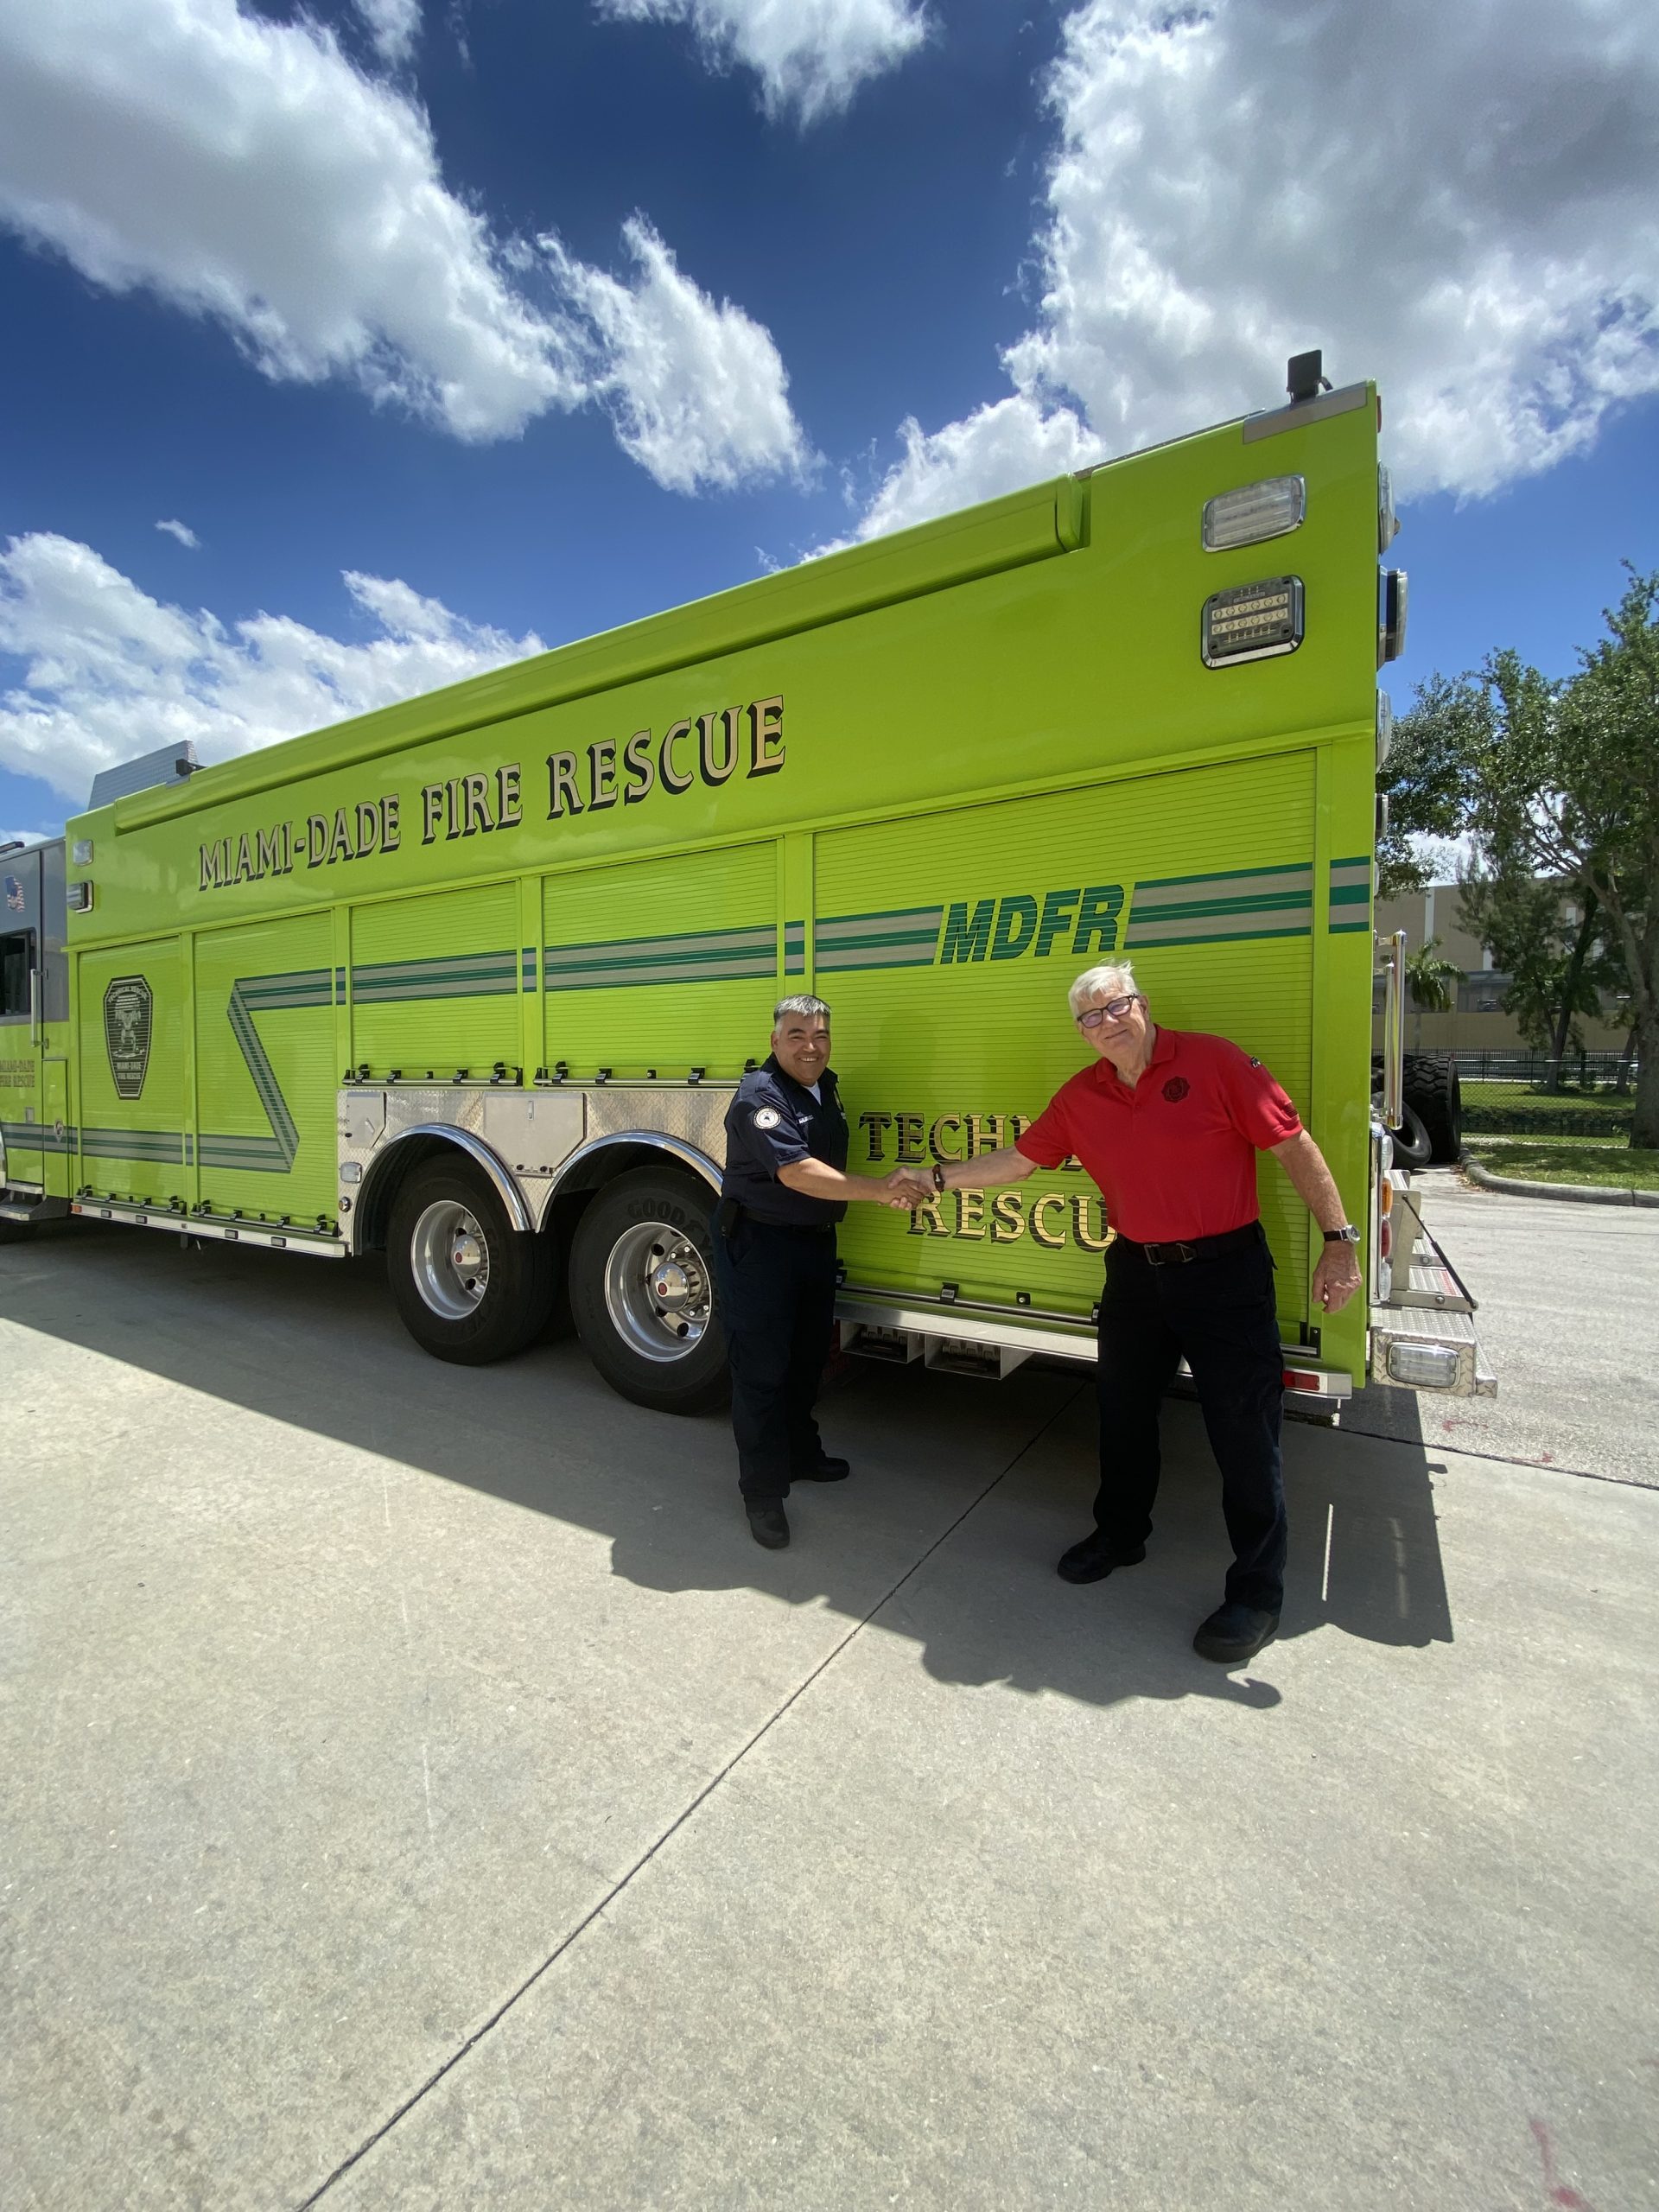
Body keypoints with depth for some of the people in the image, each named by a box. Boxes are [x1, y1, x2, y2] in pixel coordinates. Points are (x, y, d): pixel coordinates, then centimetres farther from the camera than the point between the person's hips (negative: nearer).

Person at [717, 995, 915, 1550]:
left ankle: (801, 1454, 39)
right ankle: (763, 1491, 13)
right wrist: (877, 1190, -35)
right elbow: (795, 1172, -32)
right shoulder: (760, 1096, -20)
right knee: (761, 1367, 0)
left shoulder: (825, 1088, 8)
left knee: (807, 1358, 20)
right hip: (758, 1245, -9)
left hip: (815, 1241, 9)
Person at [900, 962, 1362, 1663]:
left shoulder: (1213, 1060, -12)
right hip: (1136, 1271, 5)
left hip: (1226, 1271, -4)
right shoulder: (1079, 1098, 2)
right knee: (1123, 1414, 18)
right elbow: (1018, 1159, 9)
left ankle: (1257, 1591, 24)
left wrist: (1338, 1239, -13)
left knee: (1245, 1431, 4)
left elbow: (1293, 1146, -10)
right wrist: (938, 1178, 6)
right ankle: (1120, 1533, 42)